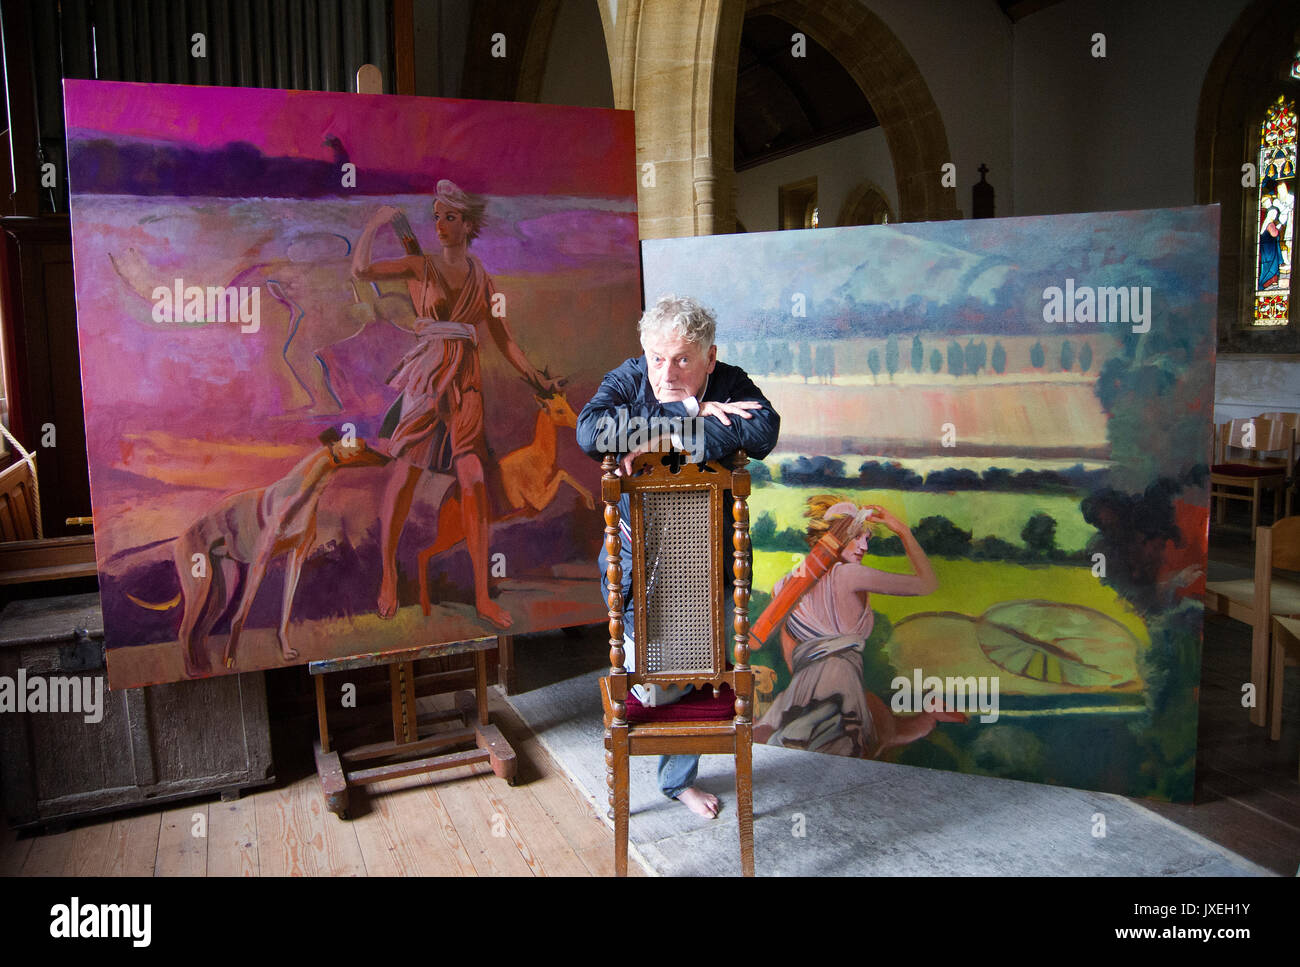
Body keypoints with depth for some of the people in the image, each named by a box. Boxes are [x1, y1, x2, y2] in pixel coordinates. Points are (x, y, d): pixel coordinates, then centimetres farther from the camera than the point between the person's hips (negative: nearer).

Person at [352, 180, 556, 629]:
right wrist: (373, 225, -16)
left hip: (465, 385, 2)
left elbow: (504, 340, 12)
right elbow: (361, 271, -9)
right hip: (425, 379, -2)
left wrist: (538, 378, 5)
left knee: (474, 483, -3)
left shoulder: (482, 279, 11)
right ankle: (388, 573, 19)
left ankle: (482, 596, 2)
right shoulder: (420, 266, 4)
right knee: (404, 475, -2)